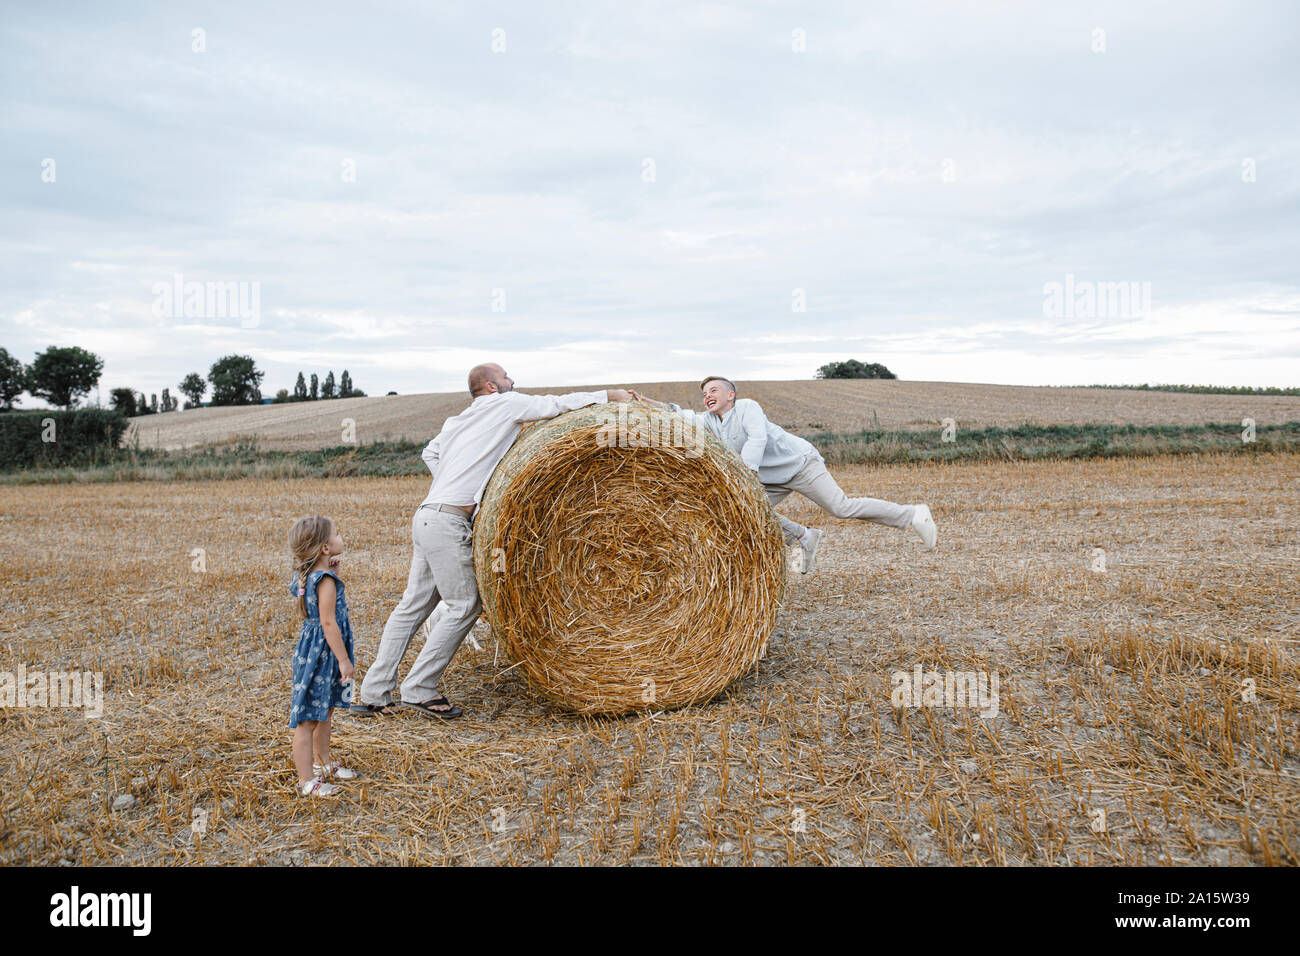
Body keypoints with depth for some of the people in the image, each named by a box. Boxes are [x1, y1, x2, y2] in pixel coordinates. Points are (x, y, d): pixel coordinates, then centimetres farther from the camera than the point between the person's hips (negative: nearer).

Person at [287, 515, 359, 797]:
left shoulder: (307, 574, 6)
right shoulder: (325, 580, -23)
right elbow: (328, 623, -23)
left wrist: (333, 571, 9)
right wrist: (344, 659, -18)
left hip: (313, 649, 10)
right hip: (319, 654, -10)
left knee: (324, 711, 23)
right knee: (308, 718, 0)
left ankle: (323, 763, 40)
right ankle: (307, 781, 8)